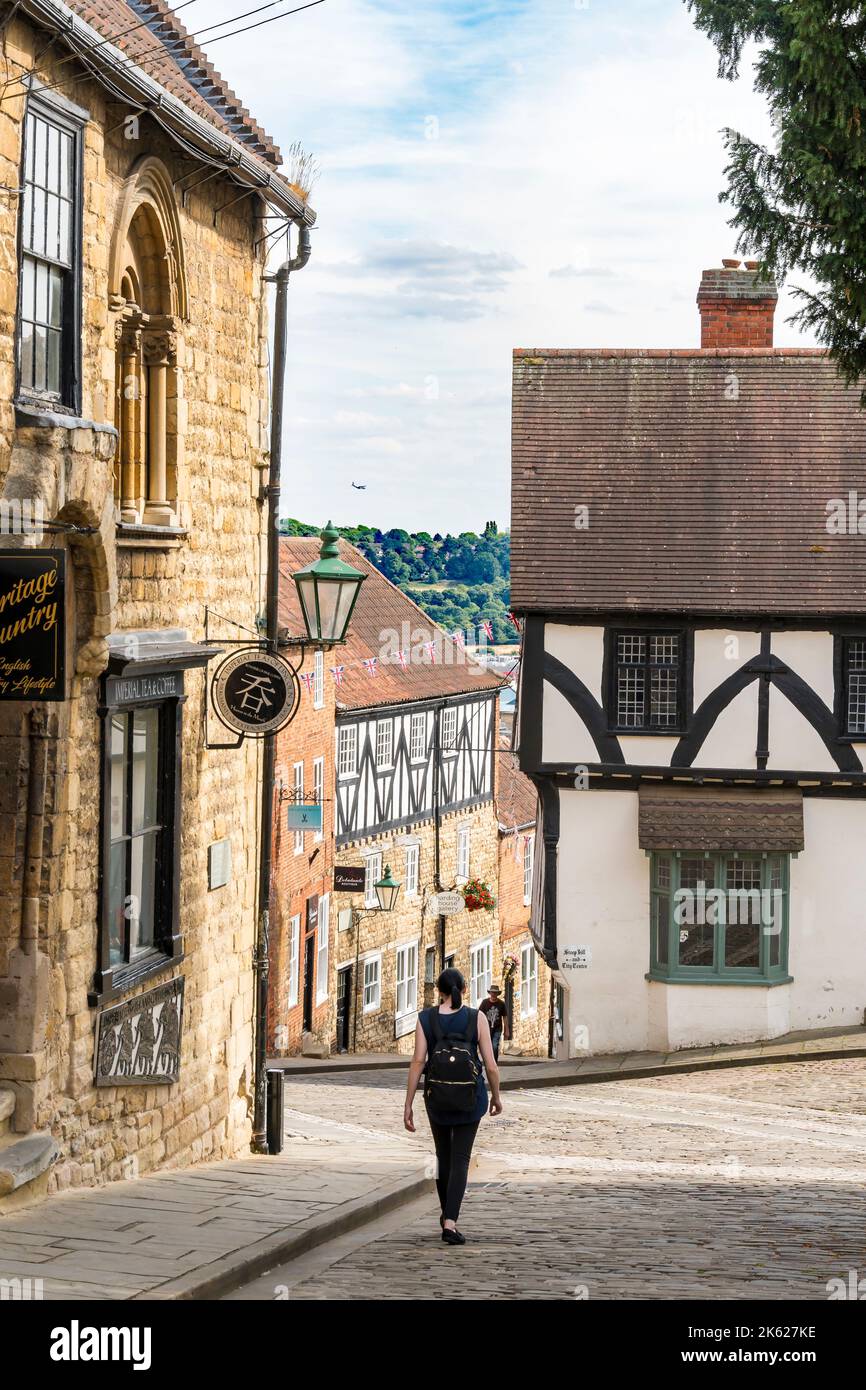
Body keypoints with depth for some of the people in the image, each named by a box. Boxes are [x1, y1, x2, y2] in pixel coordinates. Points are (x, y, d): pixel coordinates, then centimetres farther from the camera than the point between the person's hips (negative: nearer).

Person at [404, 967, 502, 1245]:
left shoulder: (425, 1018, -6)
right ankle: (450, 1222, -16)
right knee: (460, 1159, 0)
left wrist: (408, 1105, -7)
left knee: (444, 1155, 21)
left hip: (436, 1096, 2)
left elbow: (417, 1062, -11)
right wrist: (496, 1097, 9)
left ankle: (448, 1214, 36)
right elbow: (491, 1065, -8)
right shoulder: (476, 1018, -8)